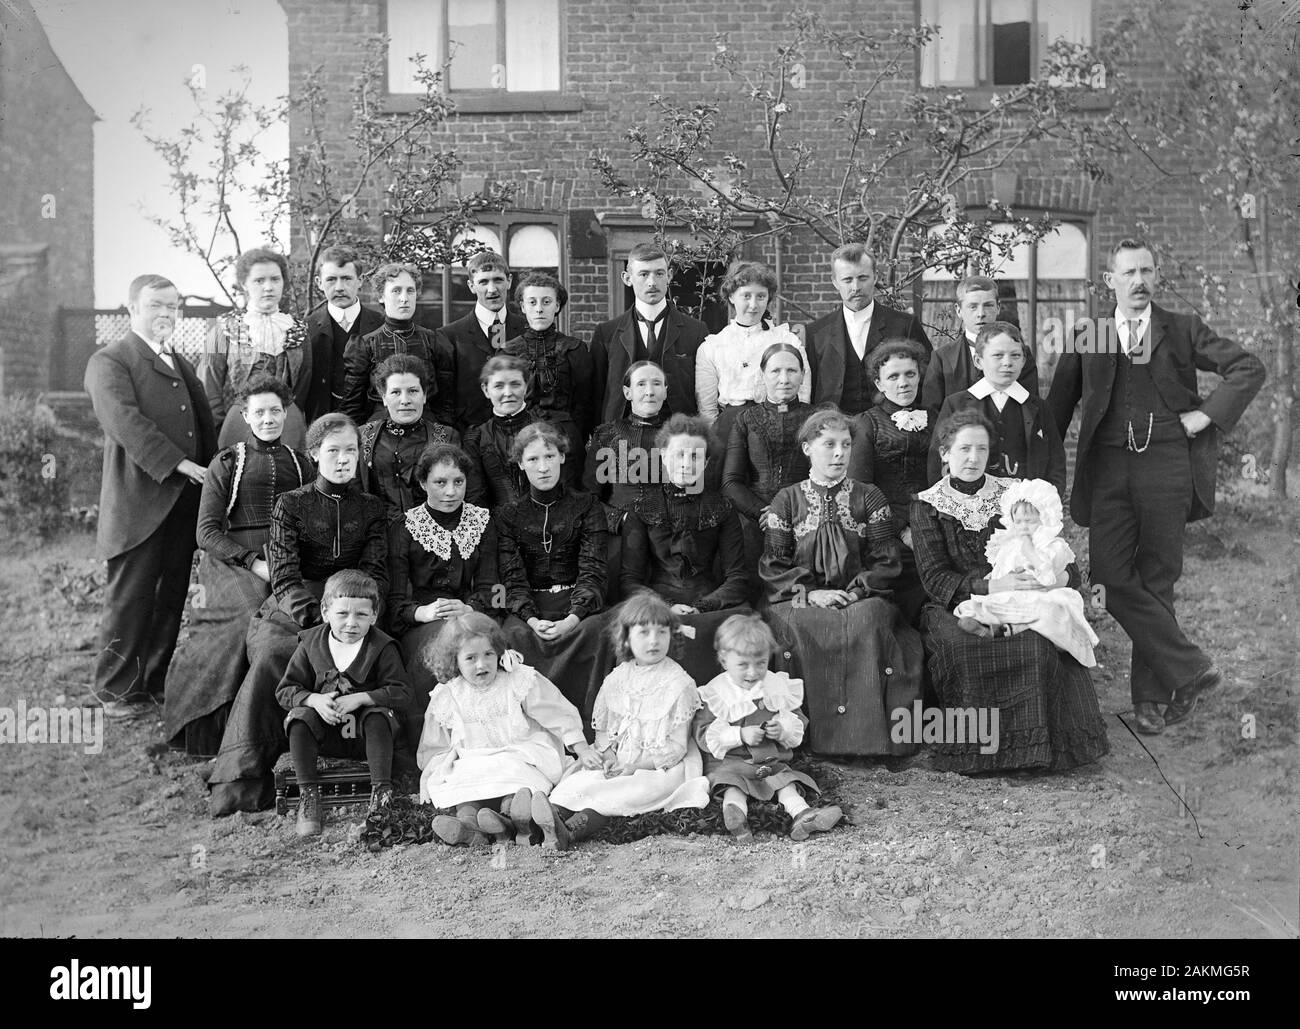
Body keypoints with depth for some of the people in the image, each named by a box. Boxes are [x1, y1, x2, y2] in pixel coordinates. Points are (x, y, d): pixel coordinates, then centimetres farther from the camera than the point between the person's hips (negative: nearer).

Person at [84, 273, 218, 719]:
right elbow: (123, 419, -18)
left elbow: (205, 422, 21)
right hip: (140, 501, -7)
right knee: (129, 597, -2)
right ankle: (117, 690, 8)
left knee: (173, 595, 10)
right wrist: (177, 463, -22)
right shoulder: (109, 361, -3)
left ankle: (158, 681, 19)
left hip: (186, 496, 7)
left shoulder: (179, 363, 23)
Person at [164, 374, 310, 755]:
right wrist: (253, 562, -12)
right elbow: (207, 532, 2)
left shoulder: (300, 464, 19)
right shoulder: (226, 463, 10)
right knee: (256, 614, -33)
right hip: (232, 562, -2)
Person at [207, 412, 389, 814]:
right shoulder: (290, 504, 10)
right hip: (291, 609, 0)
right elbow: (284, 575, -2)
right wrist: (315, 616, -20)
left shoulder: (371, 509, 16)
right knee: (269, 656, -33)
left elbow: (375, 573, 5)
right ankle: (240, 779, -32)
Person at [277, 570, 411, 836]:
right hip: (326, 736, 2)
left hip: (365, 734, -2)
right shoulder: (310, 644, 0)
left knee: (378, 716, -31)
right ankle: (308, 799, -21)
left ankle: (382, 792, -27)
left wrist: (359, 698, -24)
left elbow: (401, 692, -12)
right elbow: (285, 691, 0)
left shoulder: (382, 647, -6)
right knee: (299, 717, -25)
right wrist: (313, 699, -21)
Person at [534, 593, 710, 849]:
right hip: (619, 761, 5)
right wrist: (609, 756, -9)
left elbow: (677, 746, -8)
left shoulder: (679, 684, -5)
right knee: (580, 778, -23)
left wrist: (633, 766, -17)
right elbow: (602, 730, 15)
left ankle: (570, 831, -52)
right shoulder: (615, 680, 10)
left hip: (662, 766, -5)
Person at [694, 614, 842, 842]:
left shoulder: (779, 687, 9)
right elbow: (703, 736, -9)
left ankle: (801, 815, -42)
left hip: (772, 761, 4)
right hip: (729, 762, -4)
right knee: (732, 784, -31)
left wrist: (784, 730, -12)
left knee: (786, 781, -22)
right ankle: (735, 812, -57)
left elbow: (799, 726, 13)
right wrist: (741, 735, -19)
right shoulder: (714, 695, -2)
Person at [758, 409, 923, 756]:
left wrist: (856, 592, -11)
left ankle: (869, 741, -29)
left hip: (861, 600, 0)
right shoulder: (787, 500, 11)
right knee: (803, 628, -34)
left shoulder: (869, 498, 12)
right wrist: (811, 593, -12)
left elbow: (885, 562, 6)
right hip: (801, 601, 0)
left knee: (869, 621, -34)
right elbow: (773, 567, 4)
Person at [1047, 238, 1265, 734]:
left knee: (1157, 581, 2)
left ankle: (1150, 695, 12)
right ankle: (1190, 670, 1)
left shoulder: (1183, 330, 9)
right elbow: (1058, 405, 12)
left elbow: (1249, 368, 8)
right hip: (1108, 468, 1)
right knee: (1112, 576, -10)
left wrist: (1208, 414, -3)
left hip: (1167, 466, -1)